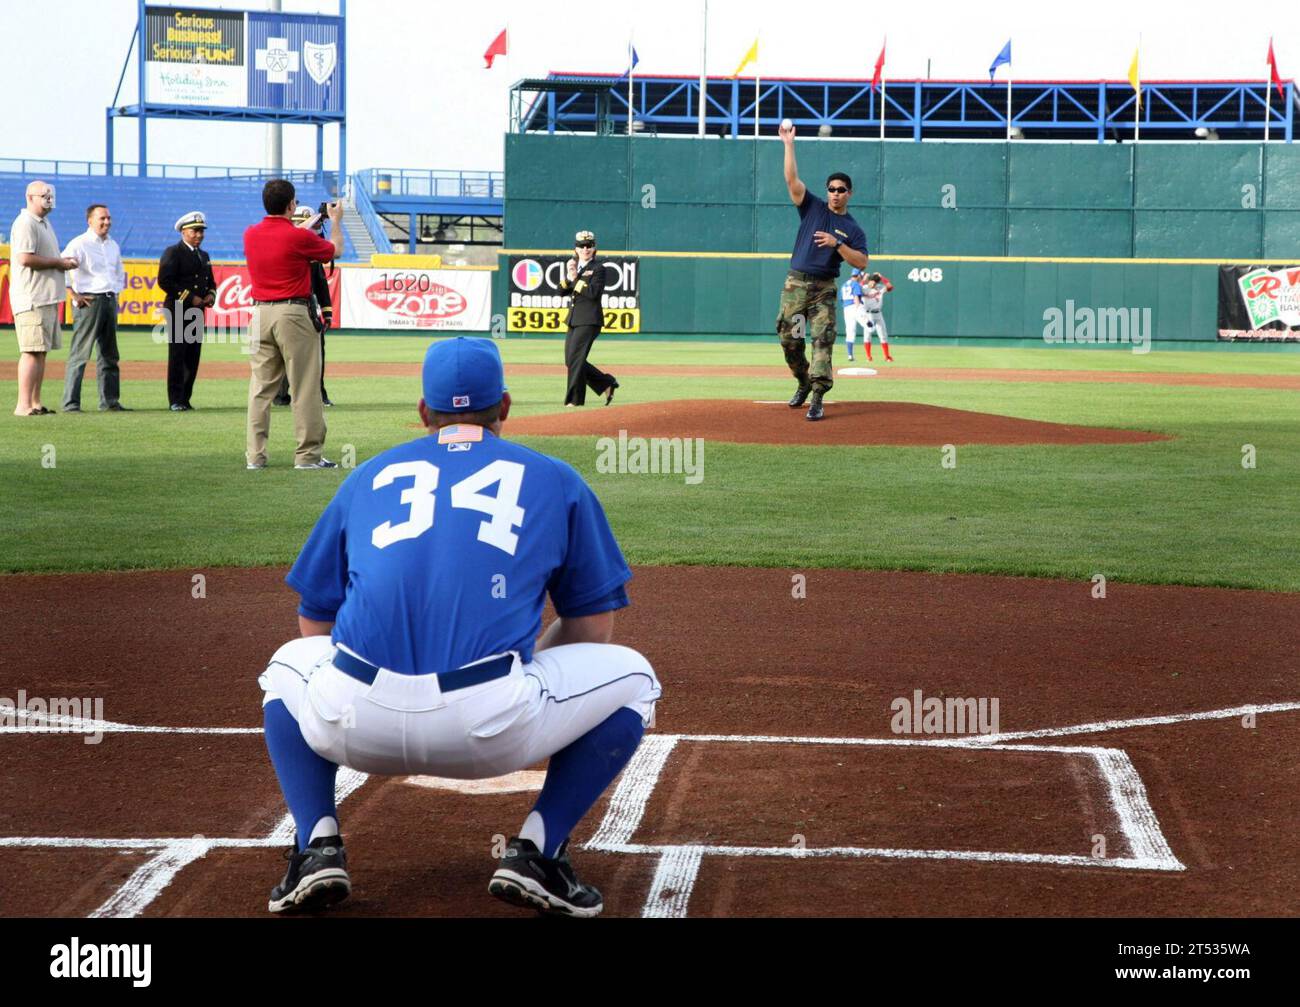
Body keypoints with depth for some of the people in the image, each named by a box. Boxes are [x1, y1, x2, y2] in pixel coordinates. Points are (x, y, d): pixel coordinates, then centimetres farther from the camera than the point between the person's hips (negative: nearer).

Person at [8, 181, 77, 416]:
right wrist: (58, 262, -14)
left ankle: (35, 403, 13)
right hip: (32, 299, -10)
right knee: (32, 352, -12)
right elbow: (25, 258, -21)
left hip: (48, 298, 10)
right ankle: (24, 405, -13)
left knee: (41, 352, 10)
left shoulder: (44, 224, 20)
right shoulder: (25, 223, -11)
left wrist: (63, 262, 8)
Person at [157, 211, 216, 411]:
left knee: (193, 356, 6)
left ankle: (185, 398, 11)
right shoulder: (172, 252, -5)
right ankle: (175, 400, -4)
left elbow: (211, 281, 25)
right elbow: (165, 281, -14)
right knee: (177, 355, -6)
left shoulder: (204, 256, 19)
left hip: (197, 312, 7)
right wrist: (190, 298, -16)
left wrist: (211, 295, 2)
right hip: (178, 311, -7)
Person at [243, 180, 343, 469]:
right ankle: (308, 454, 1)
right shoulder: (300, 237, -11)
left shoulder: (250, 235, 5)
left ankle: (254, 455, 7)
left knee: (261, 385, 9)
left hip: (260, 313, 6)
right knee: (305, 385, 1)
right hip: (292, 314, -5)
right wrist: (336, 221, 24)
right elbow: (335, 250, 7)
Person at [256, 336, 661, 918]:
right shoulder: (555, 480, 20)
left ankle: (318, 844, 13)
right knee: (631, 677, 24)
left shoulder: (368, 477, 25)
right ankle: (536, 849, 7)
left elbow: (315, 625, 28)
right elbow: (592, 630, 23)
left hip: (357, 724, 2)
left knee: (289, 665, 37)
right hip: (493, 728, -2)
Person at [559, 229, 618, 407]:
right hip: (573, 319, 8)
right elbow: (562, 291, 8)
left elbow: (593, 292, -19)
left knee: (575, 357, -11)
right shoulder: (572, 266, 16)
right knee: (570, 360, 7)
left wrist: (575, 279, -14)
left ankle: (575, 399, -3)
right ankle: (606, 384, 19)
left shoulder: (598, 269, -5)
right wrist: (568, 275, -9)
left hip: (589, 320, -8)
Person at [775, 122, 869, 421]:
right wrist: (789, 144, -10)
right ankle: (803, 381, 29)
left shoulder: (852, 229, 5)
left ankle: (817, 398, -14)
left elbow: (861, 263, -6)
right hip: (795, 284, 2)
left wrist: (837, 244, -17)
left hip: (824, 289, -2)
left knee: (823, 340, -11)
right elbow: (791, 178, -2)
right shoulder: (813, 208, 8)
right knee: (789, 338, 4)